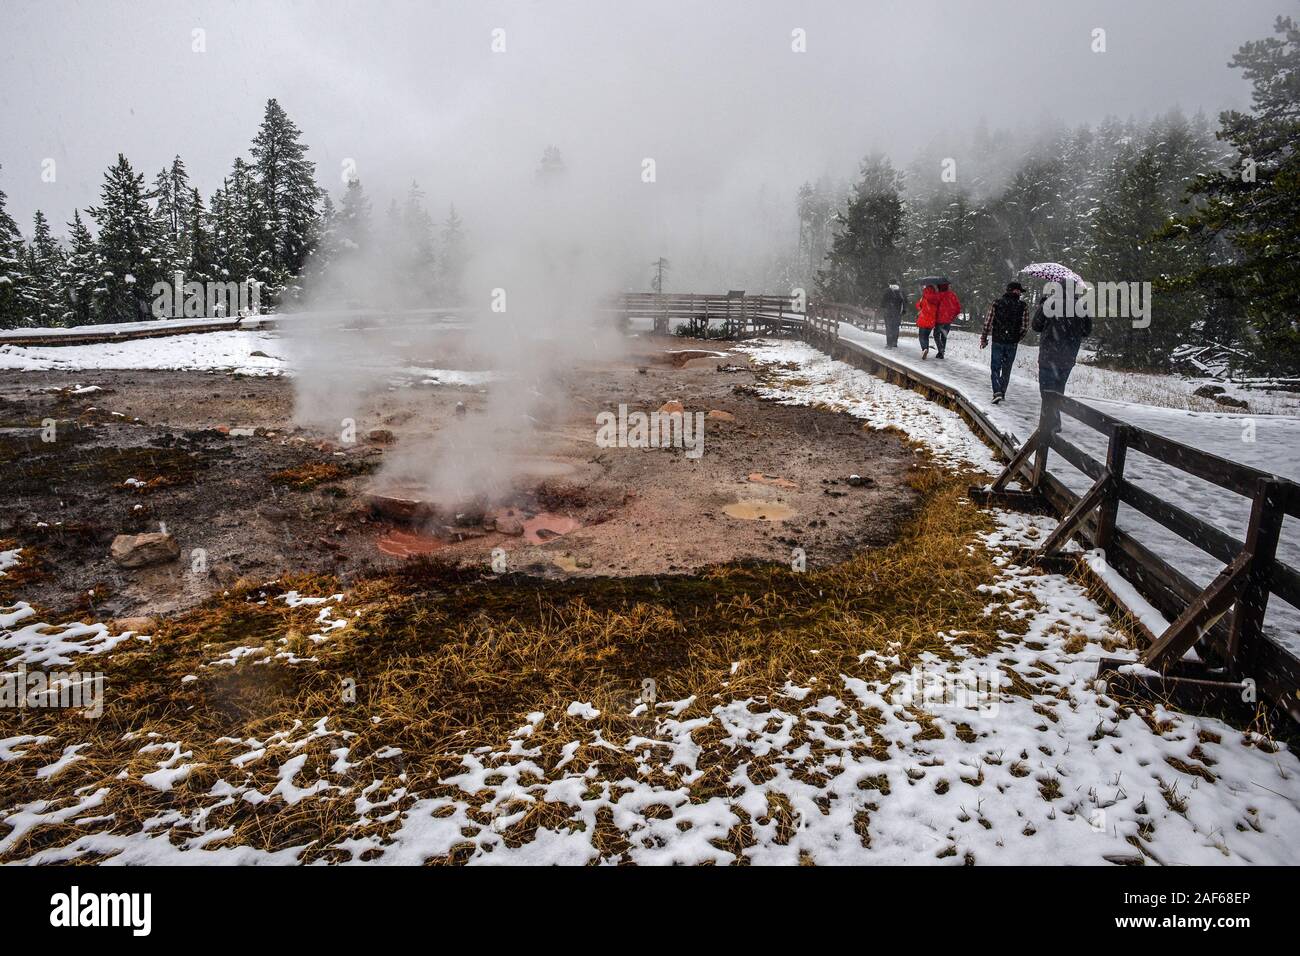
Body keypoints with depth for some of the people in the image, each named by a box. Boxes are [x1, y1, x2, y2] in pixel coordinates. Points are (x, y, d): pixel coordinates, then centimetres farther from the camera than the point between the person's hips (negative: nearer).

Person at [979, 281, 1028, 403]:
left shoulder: (996, 303, -4)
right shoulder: (1023, 306, -3)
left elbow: (988, 322, -3)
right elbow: (1025, 326, -2)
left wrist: (983, 338, 6)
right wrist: (1018, 338, 15)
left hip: (997, 341, -1)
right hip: (1012, 343, 1)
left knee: (995, 367, 4)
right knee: (1006, 368, 14)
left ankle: (997, 392, -13)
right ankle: (1002, 392, 19)